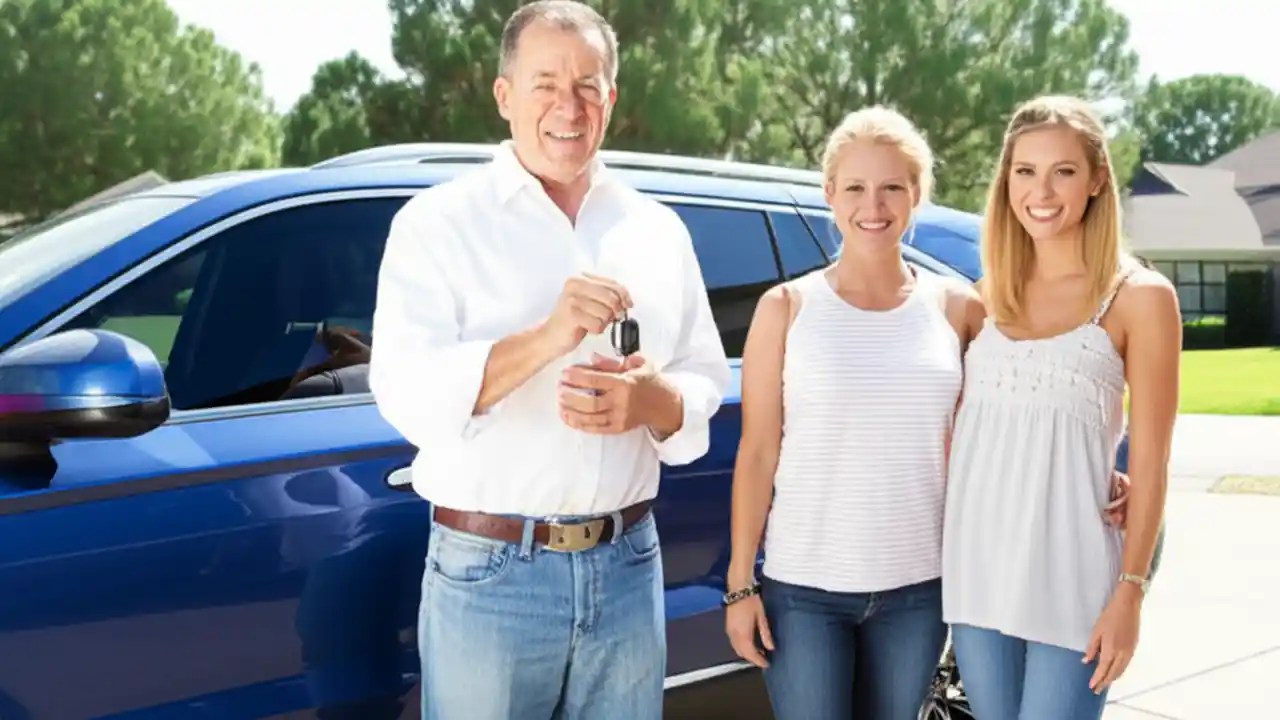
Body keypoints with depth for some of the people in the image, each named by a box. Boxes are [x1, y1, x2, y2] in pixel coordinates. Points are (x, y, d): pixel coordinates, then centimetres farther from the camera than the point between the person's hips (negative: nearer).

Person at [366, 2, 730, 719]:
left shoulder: (658, 230, 9)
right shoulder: (439, 223, -4)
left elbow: (707, 385, 10)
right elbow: (407, 396, -15)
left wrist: (654, 399, -13)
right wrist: (544, 337, -28)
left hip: (628, 565, 4)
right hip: (489, 574, -3)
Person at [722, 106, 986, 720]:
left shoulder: (958, 309, 3)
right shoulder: (787, 307, -2)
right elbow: (757, 453, -2)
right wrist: (740, 583, -4)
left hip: (917, 588, 2)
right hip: (803, 588, -2)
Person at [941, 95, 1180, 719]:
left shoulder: (1138, 297, -2)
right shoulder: (987, 294, 10)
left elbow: (1149, 462, -4)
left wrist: (1130, 590, -9)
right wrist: (931, 547, 5)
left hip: (1069, 578, -4)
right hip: (975, 568, 4)